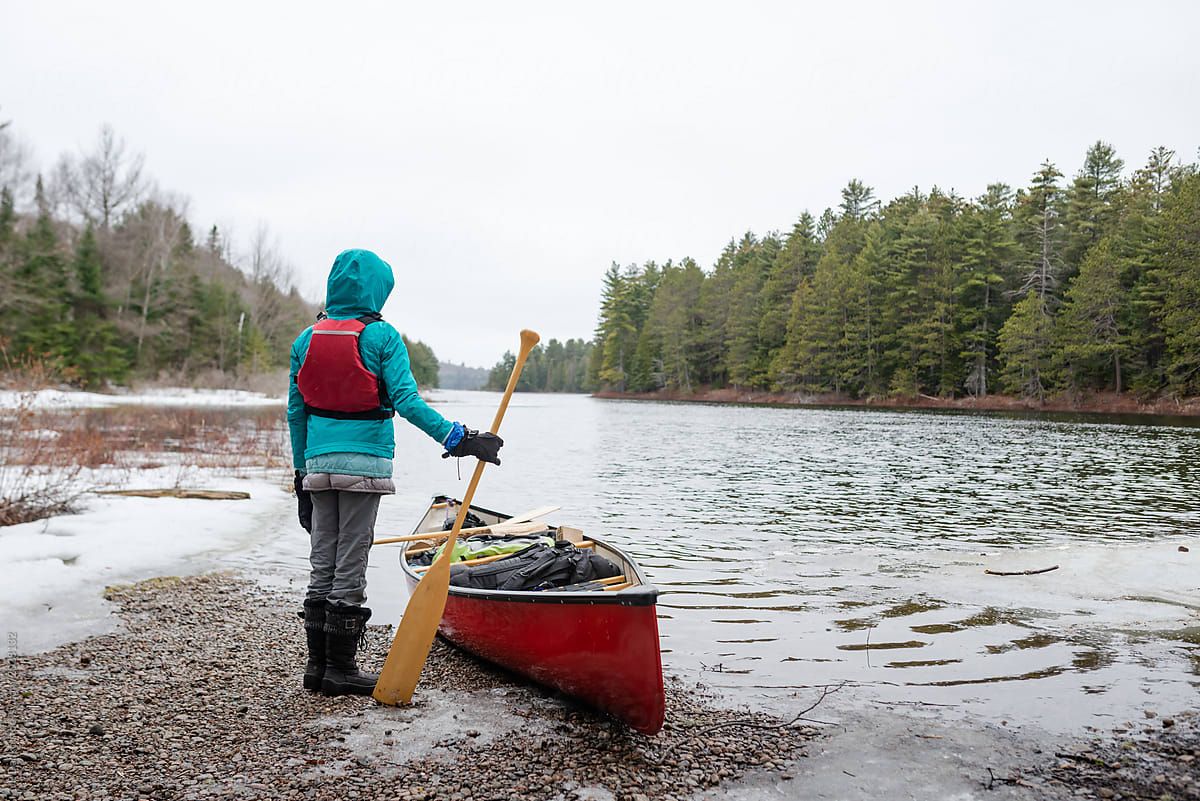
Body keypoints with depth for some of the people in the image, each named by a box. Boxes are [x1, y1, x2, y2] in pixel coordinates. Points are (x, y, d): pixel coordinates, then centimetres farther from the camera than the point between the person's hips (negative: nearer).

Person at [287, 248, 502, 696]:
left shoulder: (306, 340, 8)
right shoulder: (381, 337, -6)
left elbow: (295, 412, 10)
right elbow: (406, 401, -16)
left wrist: (301, 471, 17)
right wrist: (459, 439, -15)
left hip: (319, 464, 5)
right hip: (364, 464, -5)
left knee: (322, 565, 13)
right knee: (350, 569, 2)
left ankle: (317, 664, 20)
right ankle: (340, 669, 9)